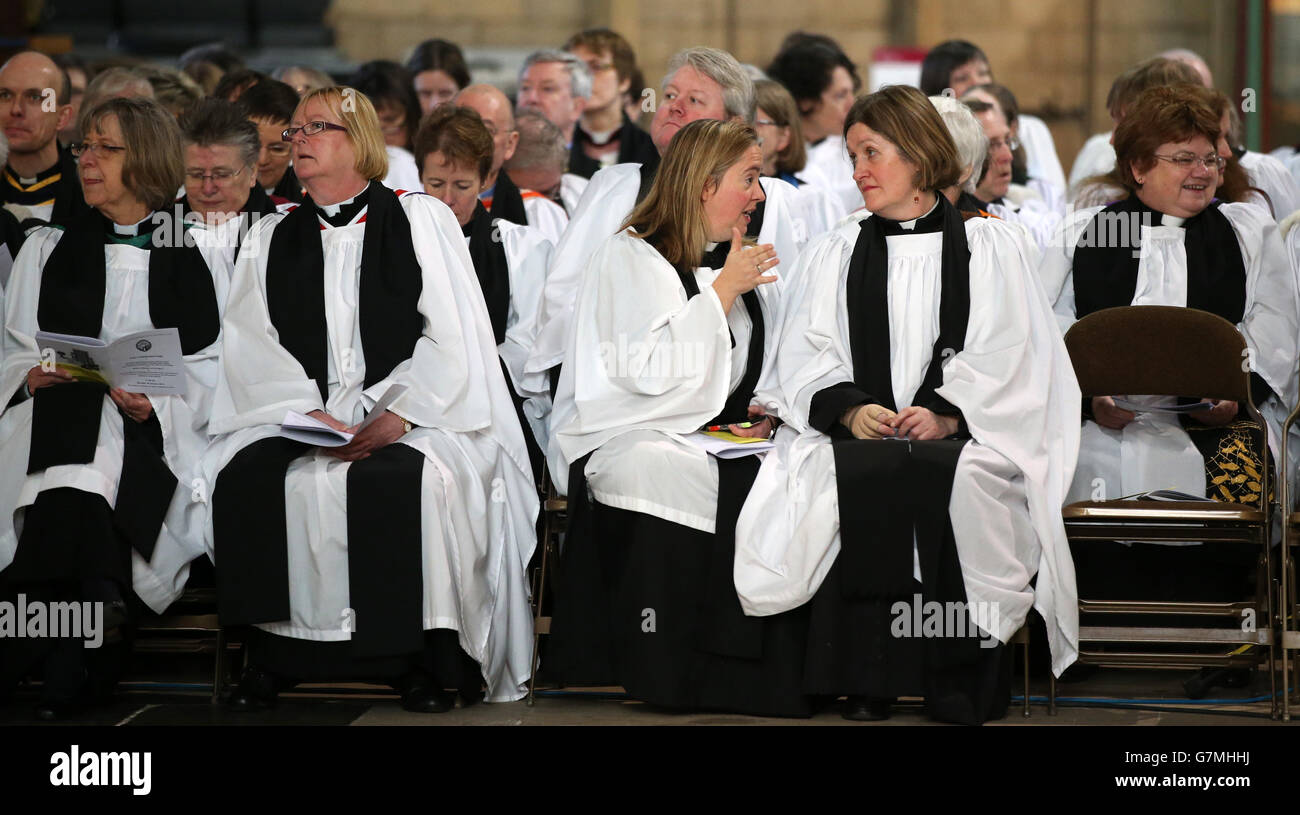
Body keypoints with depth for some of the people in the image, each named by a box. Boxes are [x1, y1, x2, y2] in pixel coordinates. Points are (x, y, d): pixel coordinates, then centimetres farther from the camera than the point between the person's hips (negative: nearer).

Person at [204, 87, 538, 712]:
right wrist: (312, 414, -12)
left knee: (412, 480, -35)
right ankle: (269, 653, -18)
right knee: (248, 475, -27)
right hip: (299, 417, 3)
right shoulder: (271, 239, 18)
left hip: (409, 419, -3)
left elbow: (452, 338, -1)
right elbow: (252, 346, 6)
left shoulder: (421, 220, 8)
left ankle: (422, 659, -23)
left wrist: (397, 415, -15)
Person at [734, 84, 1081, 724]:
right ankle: (866, 678, -29)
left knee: (963, 479, -38)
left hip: (964, 436, -1)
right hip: (856, 433, 2)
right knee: (841, 478, -35)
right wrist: (848, 409, -12)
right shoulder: (833, 255, 22)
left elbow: (1005, 359, 2)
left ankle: (957, 674, -25)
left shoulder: (992, 248, 14)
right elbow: (807, 357, 10)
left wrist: (946, 415, -16)